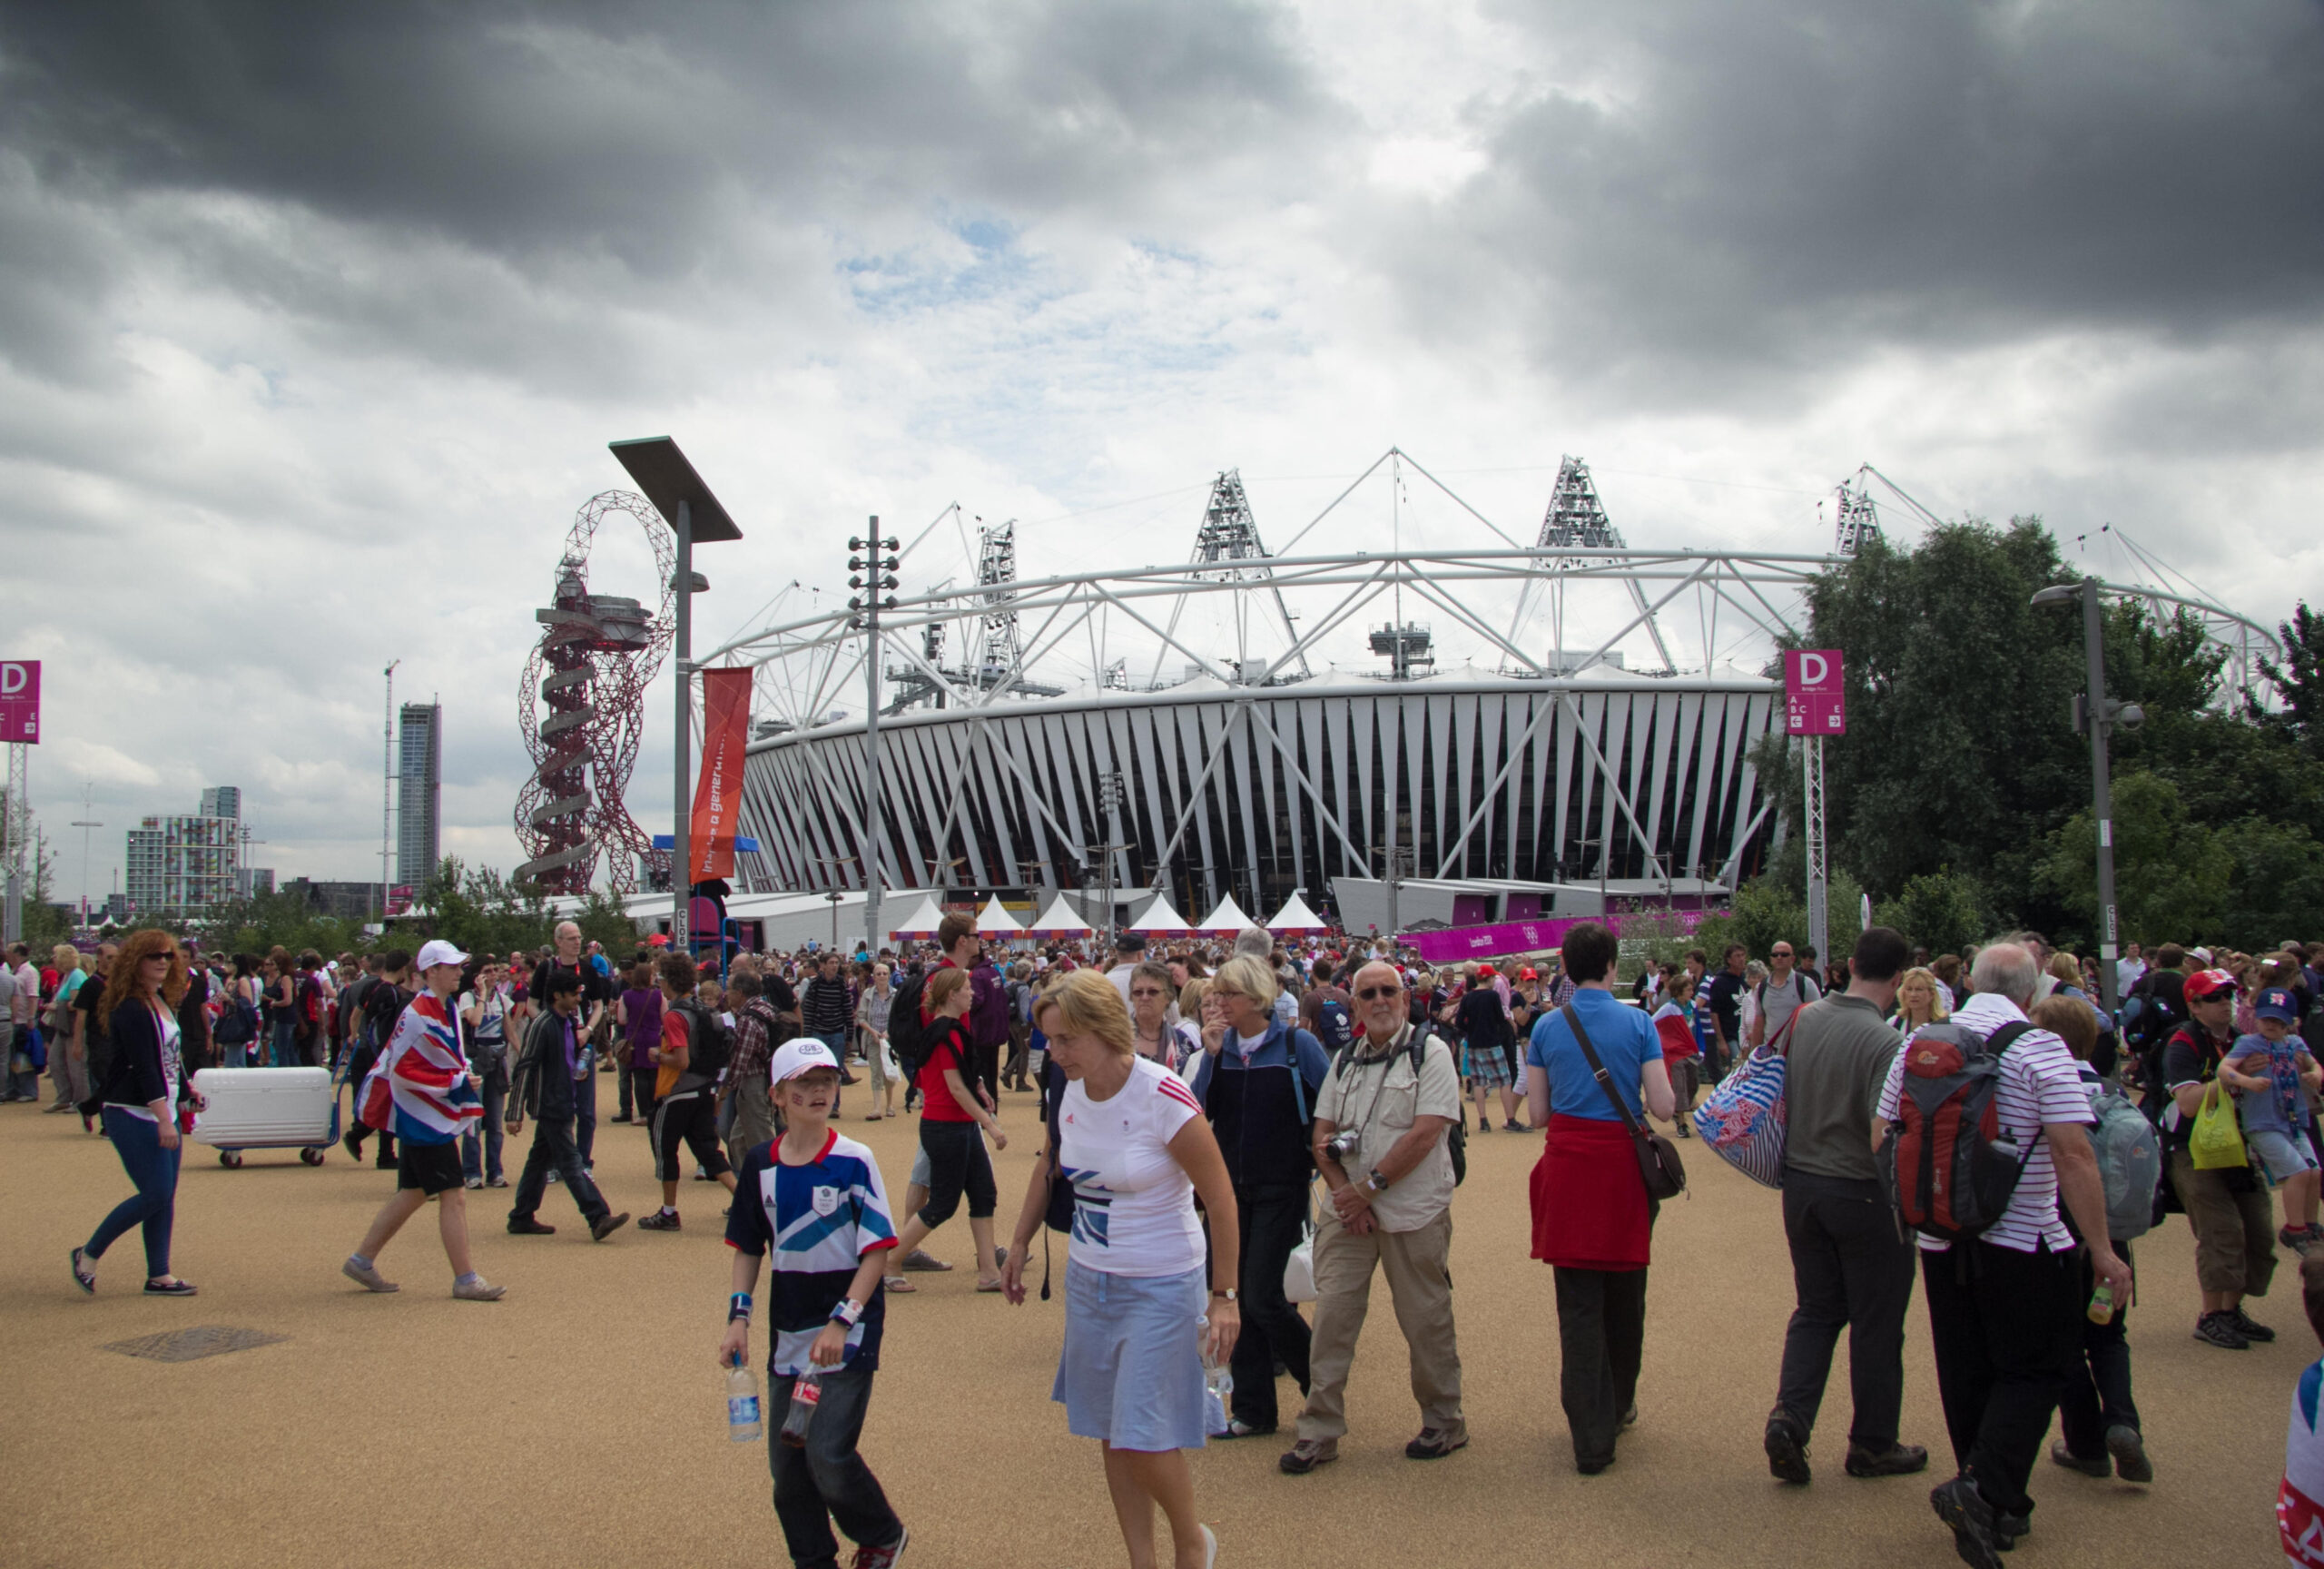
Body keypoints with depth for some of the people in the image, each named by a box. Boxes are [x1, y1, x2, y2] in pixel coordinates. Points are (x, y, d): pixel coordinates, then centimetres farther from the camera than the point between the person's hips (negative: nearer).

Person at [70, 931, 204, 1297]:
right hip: (134, 1116, -9)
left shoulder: (164, 1003, 11)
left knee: (165, 1198, 8)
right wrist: (164, 1121, -25)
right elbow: (145, 1068, -22)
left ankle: (159, 1276, 14)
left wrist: (187, 1092, 25)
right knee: (156, 1194, -10)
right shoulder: (131, 1009, -16)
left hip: (164, 1112, 9)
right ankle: (88, 1255, 8)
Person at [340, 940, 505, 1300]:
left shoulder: (449, 1010, 10)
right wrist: (456, 1083, -18)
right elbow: (400, 1071, -20)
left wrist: (465, 1074, 8)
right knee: (453, 1198, -6)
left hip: (438, 1118, 10)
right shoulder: (417, 1015, -19)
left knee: (412, 1195, 17)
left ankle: (361, 1261, 28)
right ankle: (465, 1280, 0)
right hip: (424, 1119, -10)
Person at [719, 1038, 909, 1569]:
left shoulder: (853, 1162, -9)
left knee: (828, 1456, -9)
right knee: (786, 1462, 8)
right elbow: (748, 1247, 12)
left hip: (849, 1331, -5)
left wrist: (841, 1321, -18)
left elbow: (876, 1250, -10)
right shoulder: (760, 1163, 3)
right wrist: (738, 1315, 1)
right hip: (787, 1335, 5)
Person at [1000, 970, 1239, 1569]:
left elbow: (1221, 1199, -15)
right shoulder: (1070, 1093, -2)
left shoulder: (1165, 1101, -22)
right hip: (1087, 1279, 6)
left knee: (1144, 1440, -5)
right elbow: (1048, 1168, 17)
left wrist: (1224, 1296, -14)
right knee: (1110, 1436, 12)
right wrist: (1019, 1243, 18)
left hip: (1159, 1288, -6)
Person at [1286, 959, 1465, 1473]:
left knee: (1426, 1321, 5)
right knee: (1331, 1315, 1)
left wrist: (1369, 1186, -14)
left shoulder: (1430, 1053, -6)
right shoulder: (1345, 1059, 11)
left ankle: (1444, 1422, 24)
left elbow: (1425, 1133, -15)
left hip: (1413, 1212, -4)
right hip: (1348, 1207, 4)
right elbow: (1322, 1132, 10)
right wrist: (1343, 1191, -6)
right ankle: (1320, 1430, 9)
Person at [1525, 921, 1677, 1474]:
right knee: (1624, 1296, 17)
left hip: (1567, 1166, 1)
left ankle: (1591, 1438, 2)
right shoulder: (1637, 1023, -5)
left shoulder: (1547, 1027, 0)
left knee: (1578, 1304, 3)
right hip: (1622, 1163, 0)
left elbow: (1538, 1113, 2)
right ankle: (1619, 1405, 36)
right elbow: (1664, 1107, -8)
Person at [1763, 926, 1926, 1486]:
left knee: (1816, 1310, 17)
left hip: (1801, 1184, 5)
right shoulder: (1887, 1042, -21)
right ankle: (1872, 1445, 23)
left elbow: (1779, 1099, 6)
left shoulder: (1804, 1020, -2)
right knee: (1876, 1323, 11)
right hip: (1865, 1195, -5)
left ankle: (1789, 1415, 1)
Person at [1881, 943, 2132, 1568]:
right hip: (2023, 1243, -5)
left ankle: (1997, 1510, 25)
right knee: (2034, 1369, 6)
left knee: (1966, 1373, 14)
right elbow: (2073, 1153, -18)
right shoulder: (2039, 1048, -11)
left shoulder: (1917, 1044, 3)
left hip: (1940, 1240, 5)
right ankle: (1983, 1489, -10)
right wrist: (2101, 1249, -13)